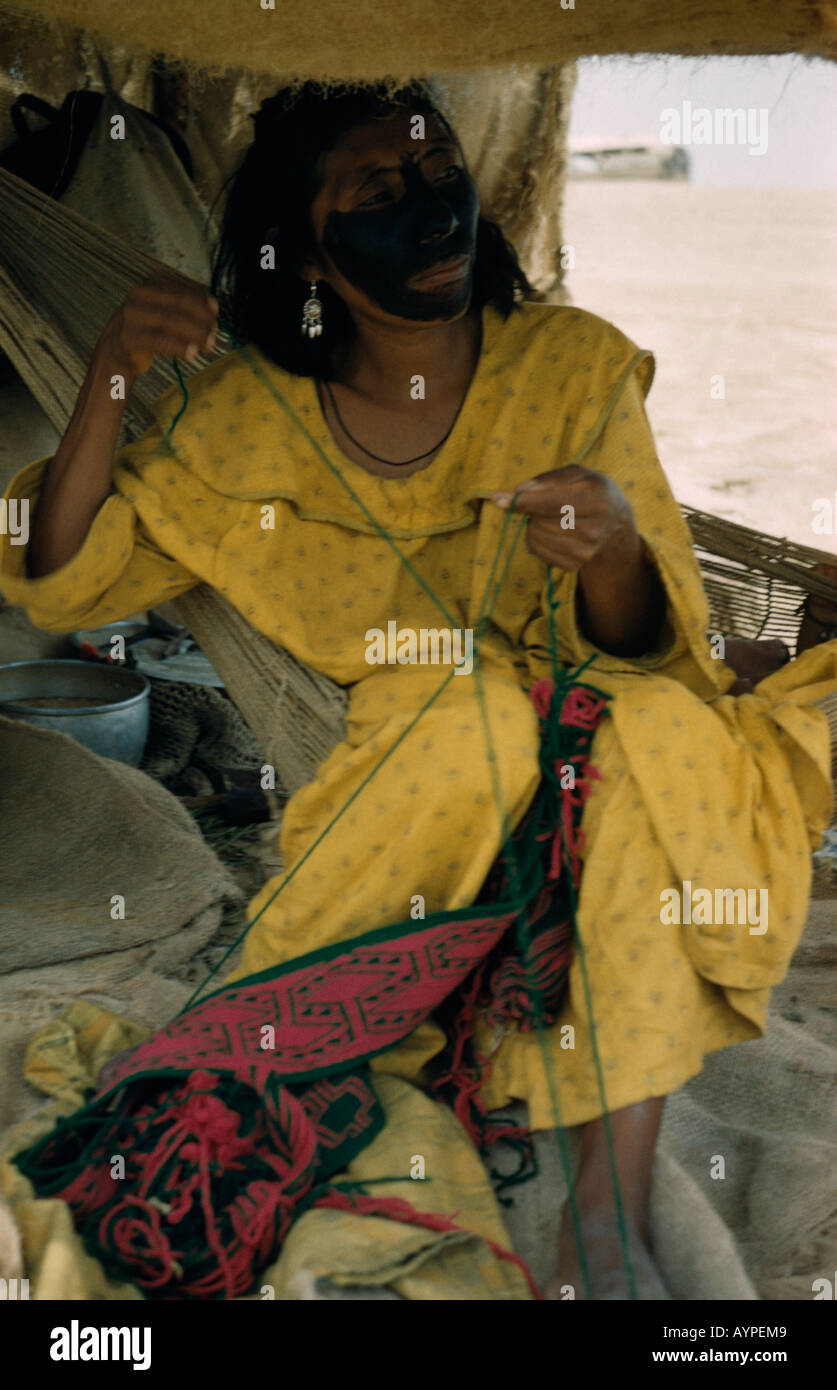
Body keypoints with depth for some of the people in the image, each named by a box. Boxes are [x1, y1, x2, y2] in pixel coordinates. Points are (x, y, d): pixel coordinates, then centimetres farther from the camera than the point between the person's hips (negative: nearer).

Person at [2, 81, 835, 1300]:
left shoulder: (574, 366, -9)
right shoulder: (255, 420, -6)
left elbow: (641, 651, -11)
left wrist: (615, 553, -35)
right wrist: (108, 386, -18)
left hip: (593, 748, 1)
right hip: (398, 779, -1)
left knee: (662, 726, -32)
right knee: (477, 711, -33)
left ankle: (608, 1217, -25)